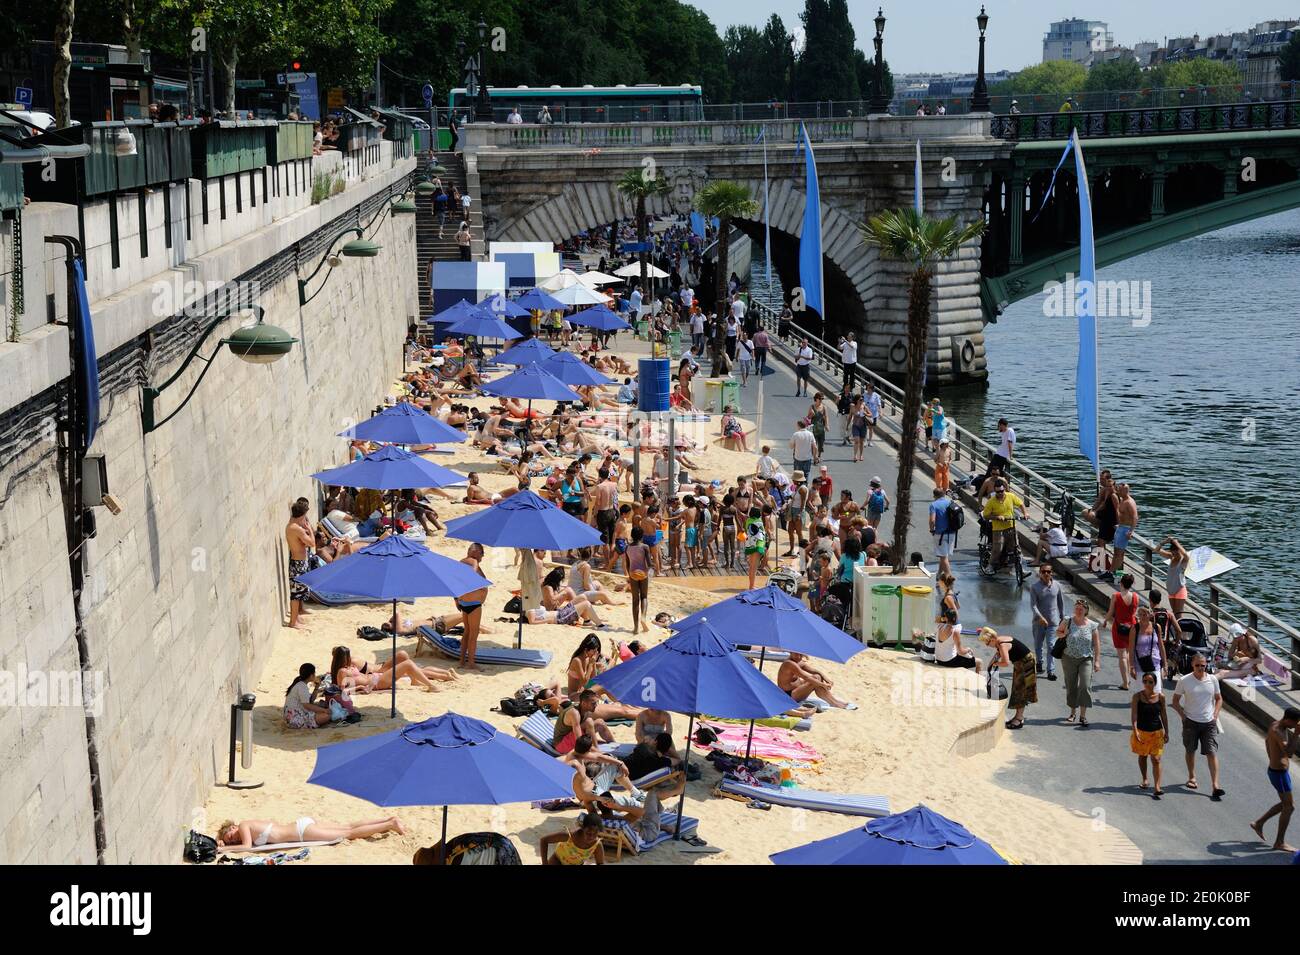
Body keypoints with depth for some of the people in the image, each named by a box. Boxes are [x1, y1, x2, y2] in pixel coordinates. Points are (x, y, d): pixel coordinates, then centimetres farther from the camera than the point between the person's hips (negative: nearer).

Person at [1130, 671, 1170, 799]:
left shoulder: (1160, 697, -5)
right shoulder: (1137, 696, -10)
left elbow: (1164, 715, 4)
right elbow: (1134, 715, -13)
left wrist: (1166, 732, 6)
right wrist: (1135, 731, -23)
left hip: (1157, 732, 0)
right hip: (1141, 732, 0)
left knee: (1156, 759, -7)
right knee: (1142, 756, 19)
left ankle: (1157, 787, -11)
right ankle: (1144, 779, 41)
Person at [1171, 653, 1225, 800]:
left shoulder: (1213, 680, -1)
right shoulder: (1184, 681, -8)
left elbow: (1218, 699, 14)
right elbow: (1175, 701, 2)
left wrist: (1215, 715, 2)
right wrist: (1183, 716, -7)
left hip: (1209, 722, 1)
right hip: (1191, 722, -1)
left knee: (1212, 753, -7)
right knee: (1190, 751, 15)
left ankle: (1215, 786, -9)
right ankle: (1192, 777, 37)